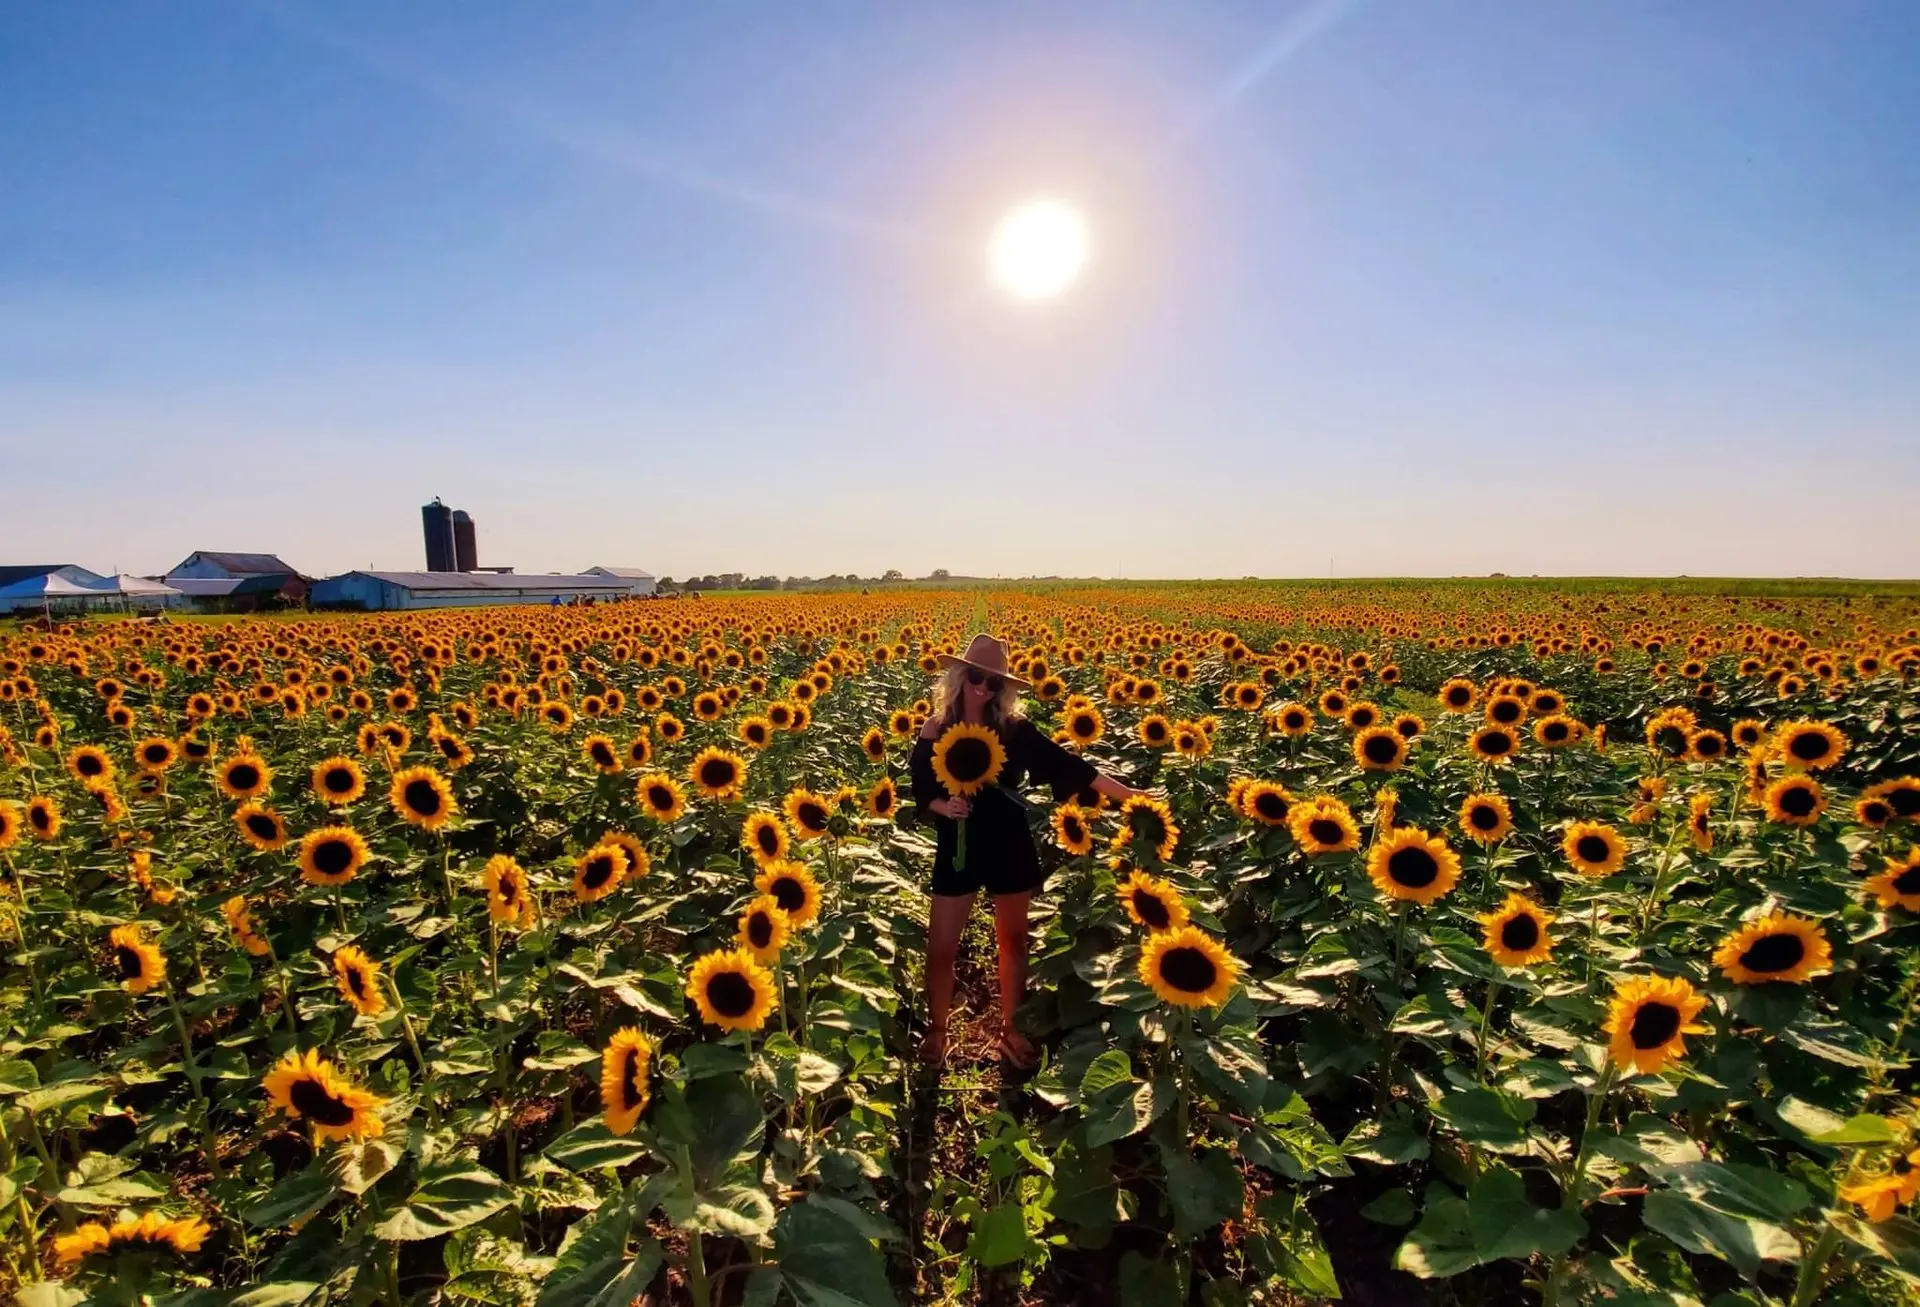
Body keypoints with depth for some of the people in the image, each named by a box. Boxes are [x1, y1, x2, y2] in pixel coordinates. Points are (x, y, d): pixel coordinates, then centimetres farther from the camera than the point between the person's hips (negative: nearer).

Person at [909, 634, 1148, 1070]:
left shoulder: (1014, 727, -5)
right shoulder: (936, 730, -5)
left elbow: (1065, 764, -4)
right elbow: (921, 791, -1)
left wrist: (1127, 793, -6)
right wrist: (944, 806, -23)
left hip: (1009, 846, 1)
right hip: (958, 848, -1)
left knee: (1014, 940, 15)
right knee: (941, 948, 4)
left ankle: (1010, 1028, 35)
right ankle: (936, 1030, 29)